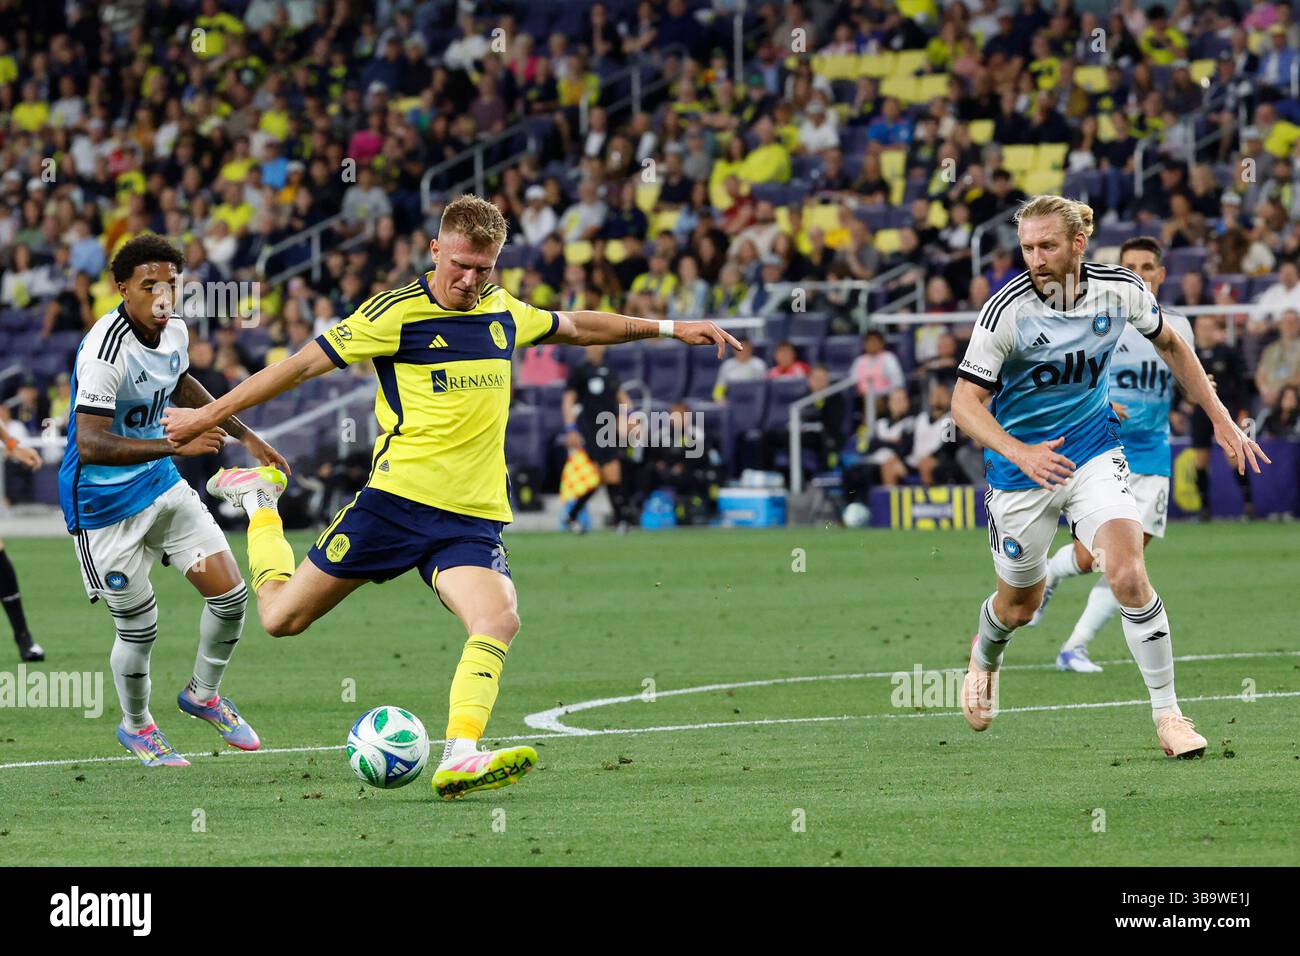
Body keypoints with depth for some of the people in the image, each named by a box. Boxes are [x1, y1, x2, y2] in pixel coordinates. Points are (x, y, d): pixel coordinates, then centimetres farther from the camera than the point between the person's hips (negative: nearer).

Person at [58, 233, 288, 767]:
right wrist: (176, 445, -41)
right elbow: (90, 445, -35)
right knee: (139, 627, -1)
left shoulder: (174, 331, -2)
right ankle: (135, 726, 28)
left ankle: (202, 694, 27)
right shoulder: (105, 351, -28)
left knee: (230, 593, 1)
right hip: (104, 503, -7)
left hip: (160, 483, 7)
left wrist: (244, 435, 26)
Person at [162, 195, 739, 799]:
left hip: (474, 518, 4)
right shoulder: (396, 313, -6)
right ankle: (260, 501, 30)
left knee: (499, 620, -24)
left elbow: (576, 327, 32)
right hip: (399, 497, -4)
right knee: (281, 616, 0)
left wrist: (668, 328, 33)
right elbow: (304, 364, -3)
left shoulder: (504, 313, 12)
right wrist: (210, 414, -2)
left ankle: (459, 759, -33)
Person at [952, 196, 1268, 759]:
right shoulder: (1007, 310, -21)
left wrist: (1219, 418, 9)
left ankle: (1167, 715, -12)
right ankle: (984, 658, 51)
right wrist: (1019, 452, -38)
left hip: (1093, 451, 1)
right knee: (1019, 605, 14)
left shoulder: (1121, 290, -10)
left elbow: (1169, 344, 11)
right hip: (1020, 464, -1)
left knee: (1127, 573, -22)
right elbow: (965, 402, -21)